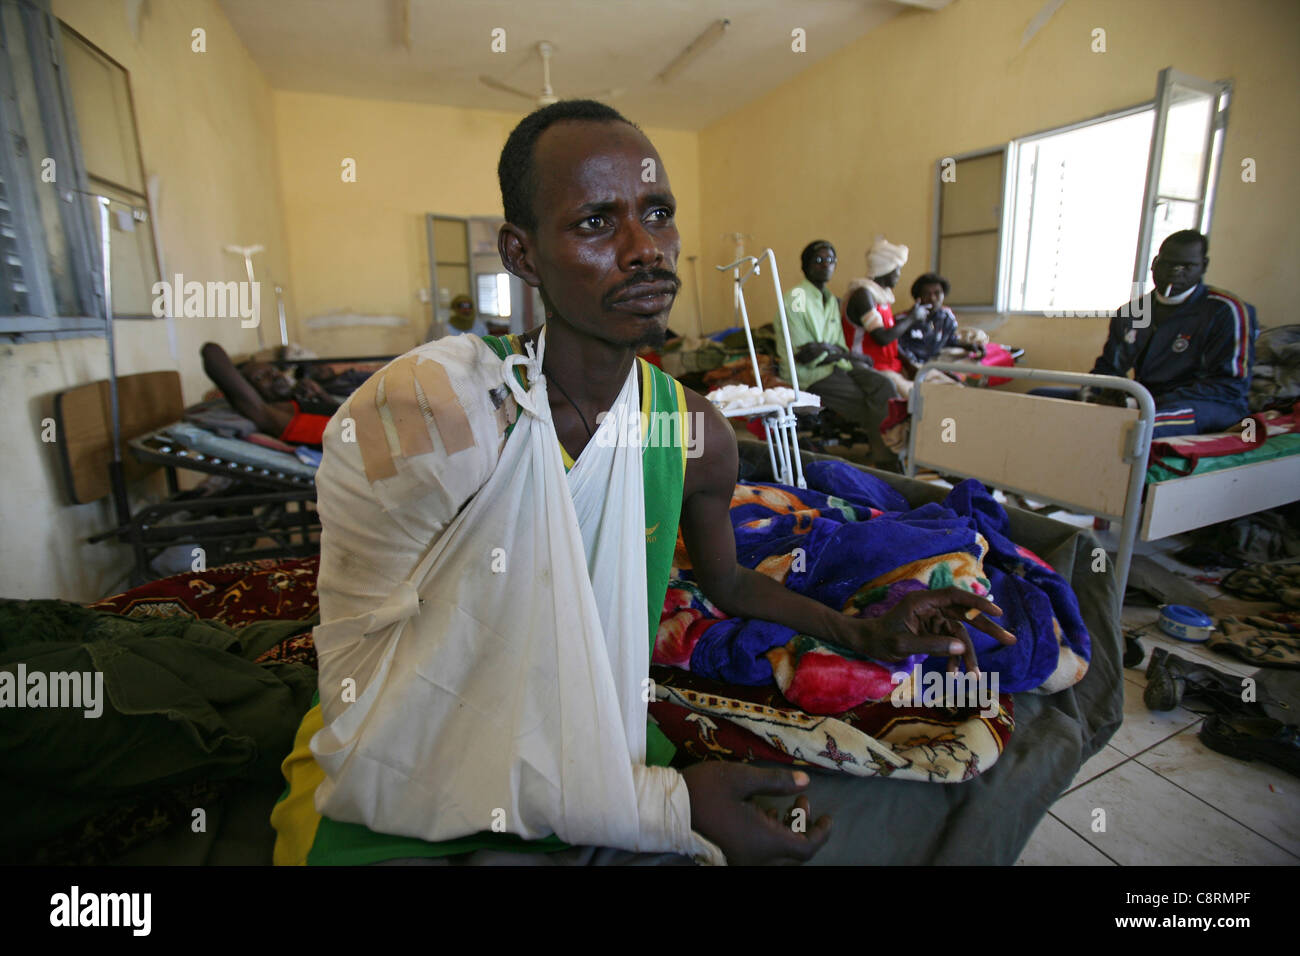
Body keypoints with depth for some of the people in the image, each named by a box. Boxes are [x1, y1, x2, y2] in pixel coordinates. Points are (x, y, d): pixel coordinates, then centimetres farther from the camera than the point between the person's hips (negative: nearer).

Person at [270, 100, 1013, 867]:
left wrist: (863, 634, 2)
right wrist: (660, 803, -24)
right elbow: (371, 706, -22)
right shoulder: (419, 413, -22)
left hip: (596, 750, 4)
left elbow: (727, 582, 13)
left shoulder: (696, 435, -7)